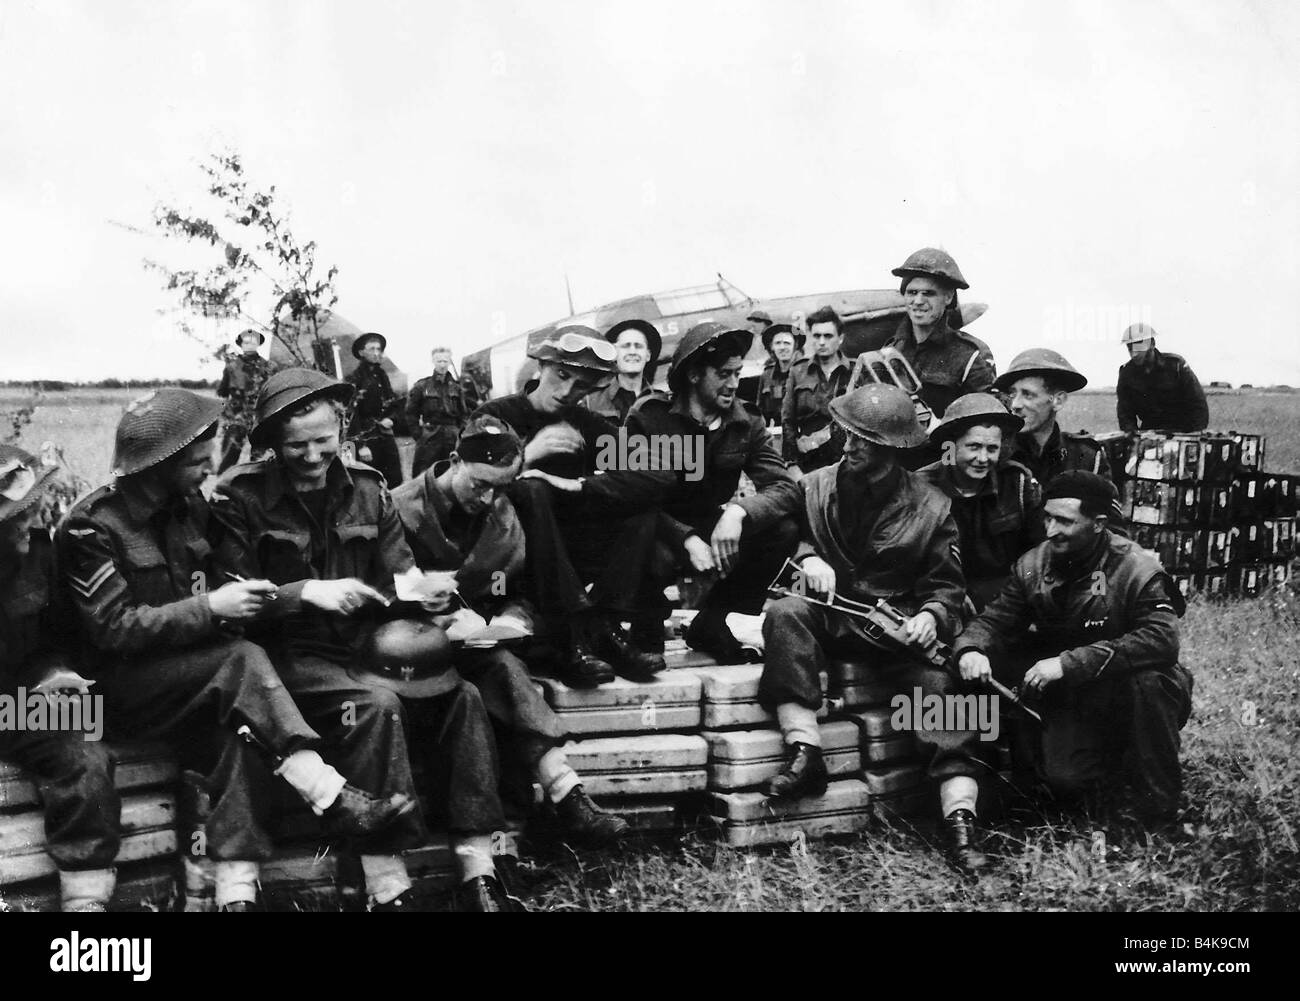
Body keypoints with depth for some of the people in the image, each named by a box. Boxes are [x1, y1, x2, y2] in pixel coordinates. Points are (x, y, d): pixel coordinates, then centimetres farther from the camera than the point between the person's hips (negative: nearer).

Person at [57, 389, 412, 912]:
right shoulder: (92, 526, -11)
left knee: (237, 739, -28)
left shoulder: (188, 507, 10)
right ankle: (338, 803, -35)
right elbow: (112, 629, -17)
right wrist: (209, 608, -21)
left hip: (190, 677, 6)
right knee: (244, 661, -30)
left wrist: (236, 601, -1)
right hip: (119, 687, -6)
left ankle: (236, 888, -36)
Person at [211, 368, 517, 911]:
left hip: (362, 644, 5)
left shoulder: (366, 488, 11)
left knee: (461, 696, -20)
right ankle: (389, 890, -30)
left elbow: (400, 574, 10)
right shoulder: (240, 496, -4)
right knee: (376, 706, -33)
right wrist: (306, 592, -22)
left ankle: (479, 874, -17)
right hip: (289, 654, -5)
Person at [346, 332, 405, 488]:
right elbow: (351, 415, -13)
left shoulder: (382, 375, 12)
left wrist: (389, 419, 0)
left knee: (397, 482, 3)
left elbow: (395, 403, 22)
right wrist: (360, 445, -19)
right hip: (367, 440, -6)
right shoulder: (354, 378, -8)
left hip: (386, 437, 6)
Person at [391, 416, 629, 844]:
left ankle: (569, 799, -36)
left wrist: (511, 619, -9)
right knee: (503, 669, -31)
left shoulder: (503, 518, 10)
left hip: (479, 646, 4)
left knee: (503, 667, -31)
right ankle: (568, 799, -37)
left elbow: (520, 594, 13)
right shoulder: (401, 509, -7)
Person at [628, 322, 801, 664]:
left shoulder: (746, 422, -1)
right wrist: (687, 539, -32)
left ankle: (712, 624, -2)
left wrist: (739, 511, -33)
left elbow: (785, 487, -12)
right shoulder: (648, 416, -12)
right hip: (663, 534, -4)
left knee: (784, 531, -21)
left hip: (714, 529, 4)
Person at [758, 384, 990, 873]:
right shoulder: (815, 486, 7)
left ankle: (959, 817, -29)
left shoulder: (930, 506, 3)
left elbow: (946, 584, 6)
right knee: (786, 613, -31)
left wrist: (931, 615, -16)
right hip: (829, 613, 1)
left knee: (938, 682, -27)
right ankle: (804, 750, -36)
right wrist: (807, 557, -8)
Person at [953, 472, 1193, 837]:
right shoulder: (1033, 566, -3)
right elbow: (995, 620, -1)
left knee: (1147, 680, -36)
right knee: (1063, 778, -21)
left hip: (1129, 695, -3)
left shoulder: (1137, 569, -20)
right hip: (1072, 700, 3)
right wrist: (970, 649, -28)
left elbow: (1161, 639, -34)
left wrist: (1068, 663, -39)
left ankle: (1156, 805, -15)